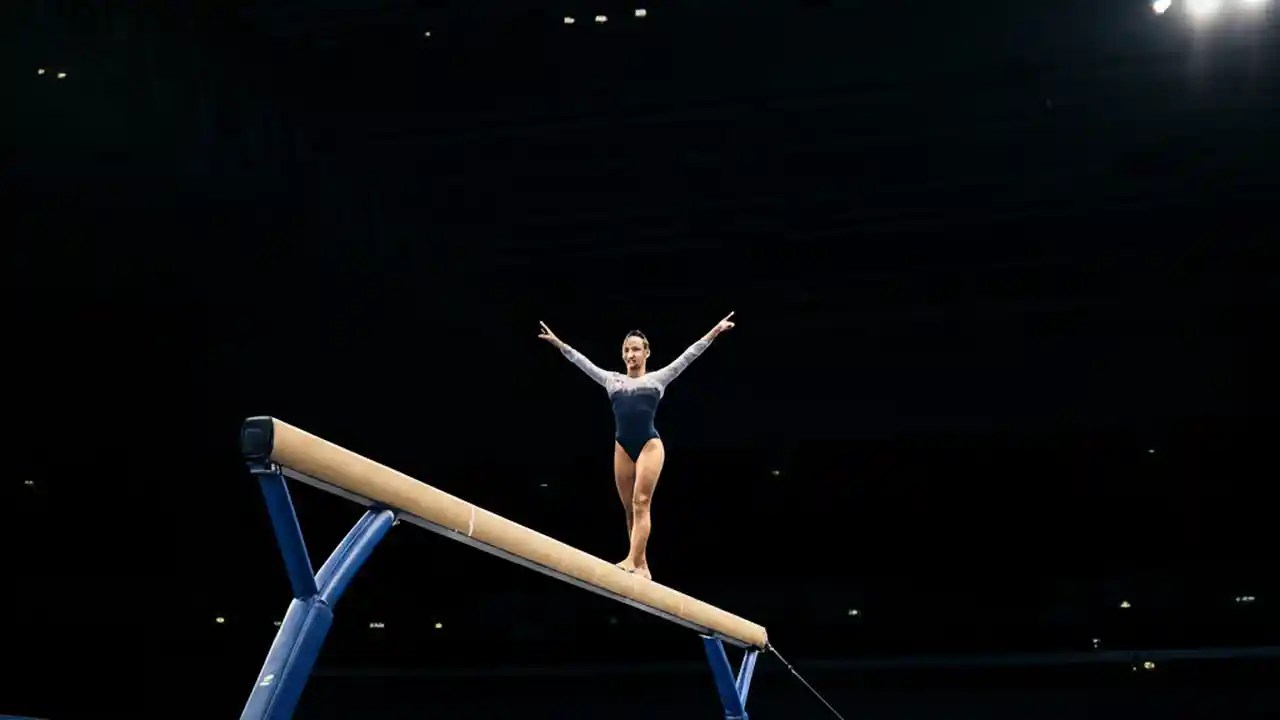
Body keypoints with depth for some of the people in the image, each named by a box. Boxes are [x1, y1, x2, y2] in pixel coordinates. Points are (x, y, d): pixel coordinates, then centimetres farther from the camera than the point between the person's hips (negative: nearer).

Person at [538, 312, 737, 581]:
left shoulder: (658, 379, 7)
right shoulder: (612, 380, 15)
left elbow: (689, 355, 2)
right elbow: (581, 361, 17)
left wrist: (715, 331, -4)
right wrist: (559, 343, 16)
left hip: (649, 444, -4)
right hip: (622, 446, 4)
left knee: (641, 503, -15)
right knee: (630, 509, 4)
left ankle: (633, 561, -25)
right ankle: (641, 564, 10)